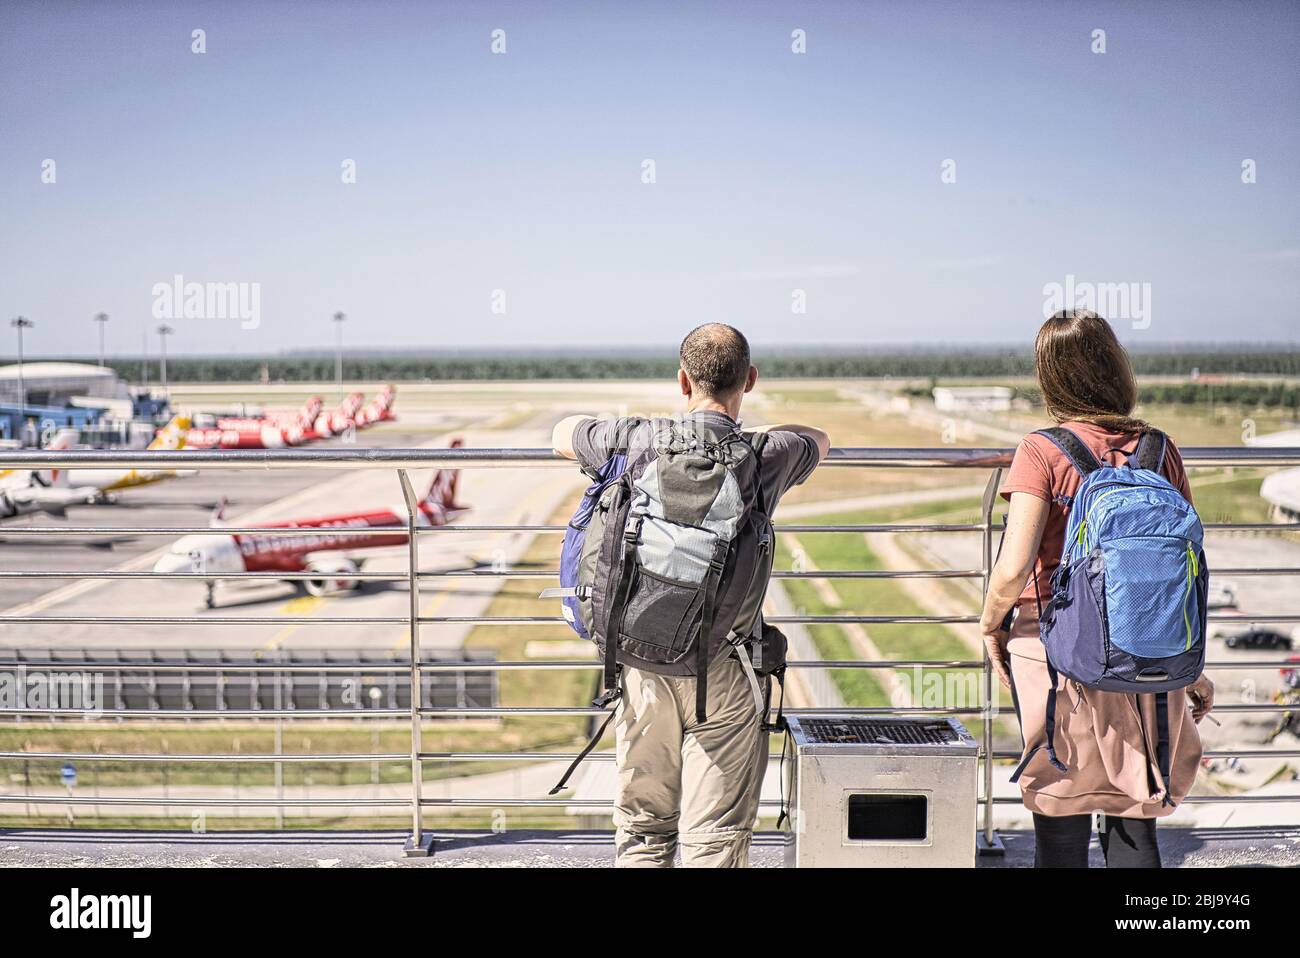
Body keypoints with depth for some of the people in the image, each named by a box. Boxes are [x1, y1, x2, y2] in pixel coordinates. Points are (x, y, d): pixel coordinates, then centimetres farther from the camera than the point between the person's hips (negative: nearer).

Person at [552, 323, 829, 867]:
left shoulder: (639, 442, -4)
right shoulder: (768, 456, -6)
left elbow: (562, 434, 17)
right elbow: (817, 440, 20)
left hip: (644, 662, 2)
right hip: (723, 670, -2)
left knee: (643, 831, 14)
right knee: (716, 840, 4)